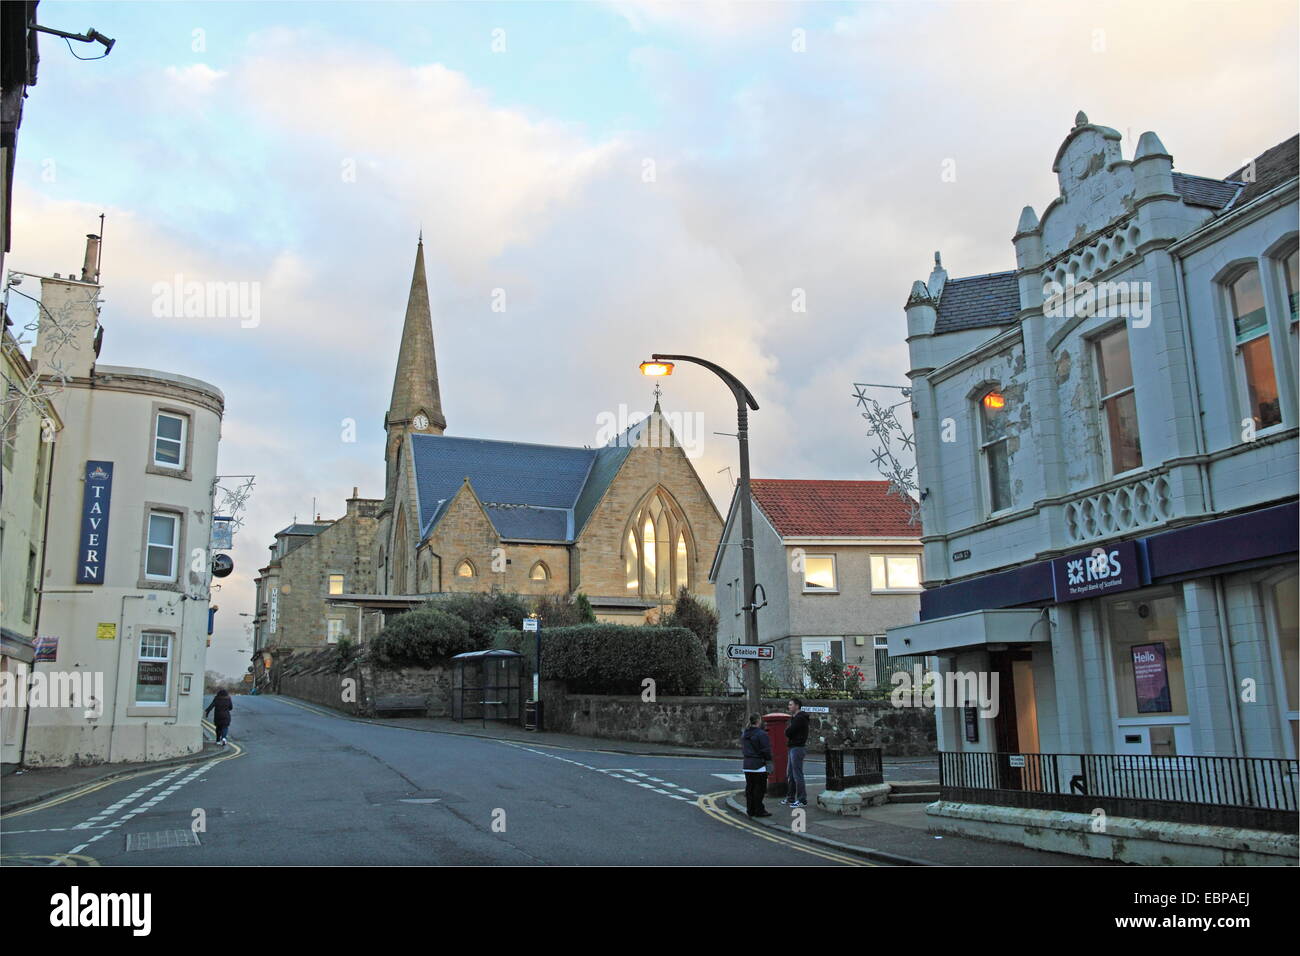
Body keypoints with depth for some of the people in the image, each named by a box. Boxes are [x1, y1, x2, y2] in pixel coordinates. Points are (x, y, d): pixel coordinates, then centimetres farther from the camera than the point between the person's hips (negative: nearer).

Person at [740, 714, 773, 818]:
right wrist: (769, 761, -4)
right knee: (759, 788, -1)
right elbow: (766, 750, -14)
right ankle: (759, 810, 1)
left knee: (749, 788, 12)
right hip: (759, 765, -8)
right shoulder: (761, 734, -15)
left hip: (747, 764, 8)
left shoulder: (744, 733, 10)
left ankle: (750, 810, 17)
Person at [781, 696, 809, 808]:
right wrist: (789, 730, -1)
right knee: (790, 774, 15)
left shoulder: (800, 718, -15)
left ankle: (802, 800, -7)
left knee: (797, 774, -9)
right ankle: (790, 797, 23)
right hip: (792, 747, 11)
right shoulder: (795, 717, 19)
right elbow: (788, 732, 18)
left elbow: (788, 732, -18)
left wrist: (787, 729, 1)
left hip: (797, 747, -11)